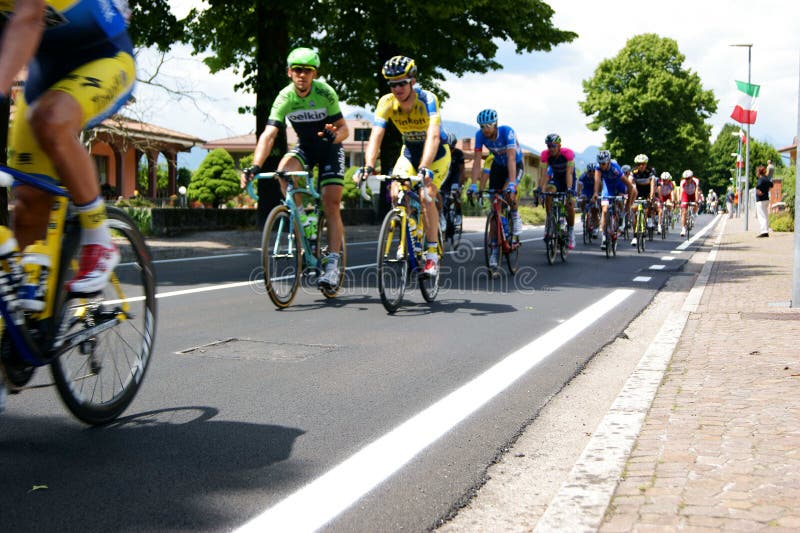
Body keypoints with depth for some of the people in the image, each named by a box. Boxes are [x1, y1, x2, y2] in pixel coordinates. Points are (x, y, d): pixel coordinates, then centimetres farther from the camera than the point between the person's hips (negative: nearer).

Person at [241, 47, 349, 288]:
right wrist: (255, 166, -39)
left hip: (330, 147, -2)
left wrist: (334, 135, -43)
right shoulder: (285, 97, -18)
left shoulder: (325, 92, -22)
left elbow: (344, 128, -18)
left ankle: (333, 263, -7)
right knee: (284, 169, -30)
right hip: (305, 147, 2)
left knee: (331, 204, -11)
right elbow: (268, 134, -26)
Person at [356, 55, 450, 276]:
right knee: (395, 194, -16)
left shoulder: (427, 99, -30)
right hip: (410, 150, 4)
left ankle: (432, 254, -9)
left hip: (437, 152, -4)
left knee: (426, 196, -22)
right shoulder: (387, 102, -20)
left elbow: (433, 136, -43)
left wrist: (424, 168, -57)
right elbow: (376, 136, -28)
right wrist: (368, 167, -45)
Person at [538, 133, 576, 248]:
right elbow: (543, 173, -28)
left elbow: (569, 172, -37)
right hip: (555, 178, 2)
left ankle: (571, 231, 4)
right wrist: (540, 189, -41)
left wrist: (569, 189, -49)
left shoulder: (568, 153, -30)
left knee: (570, 204, -15)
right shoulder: (545, 154, -23)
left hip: (568, 179, -2)